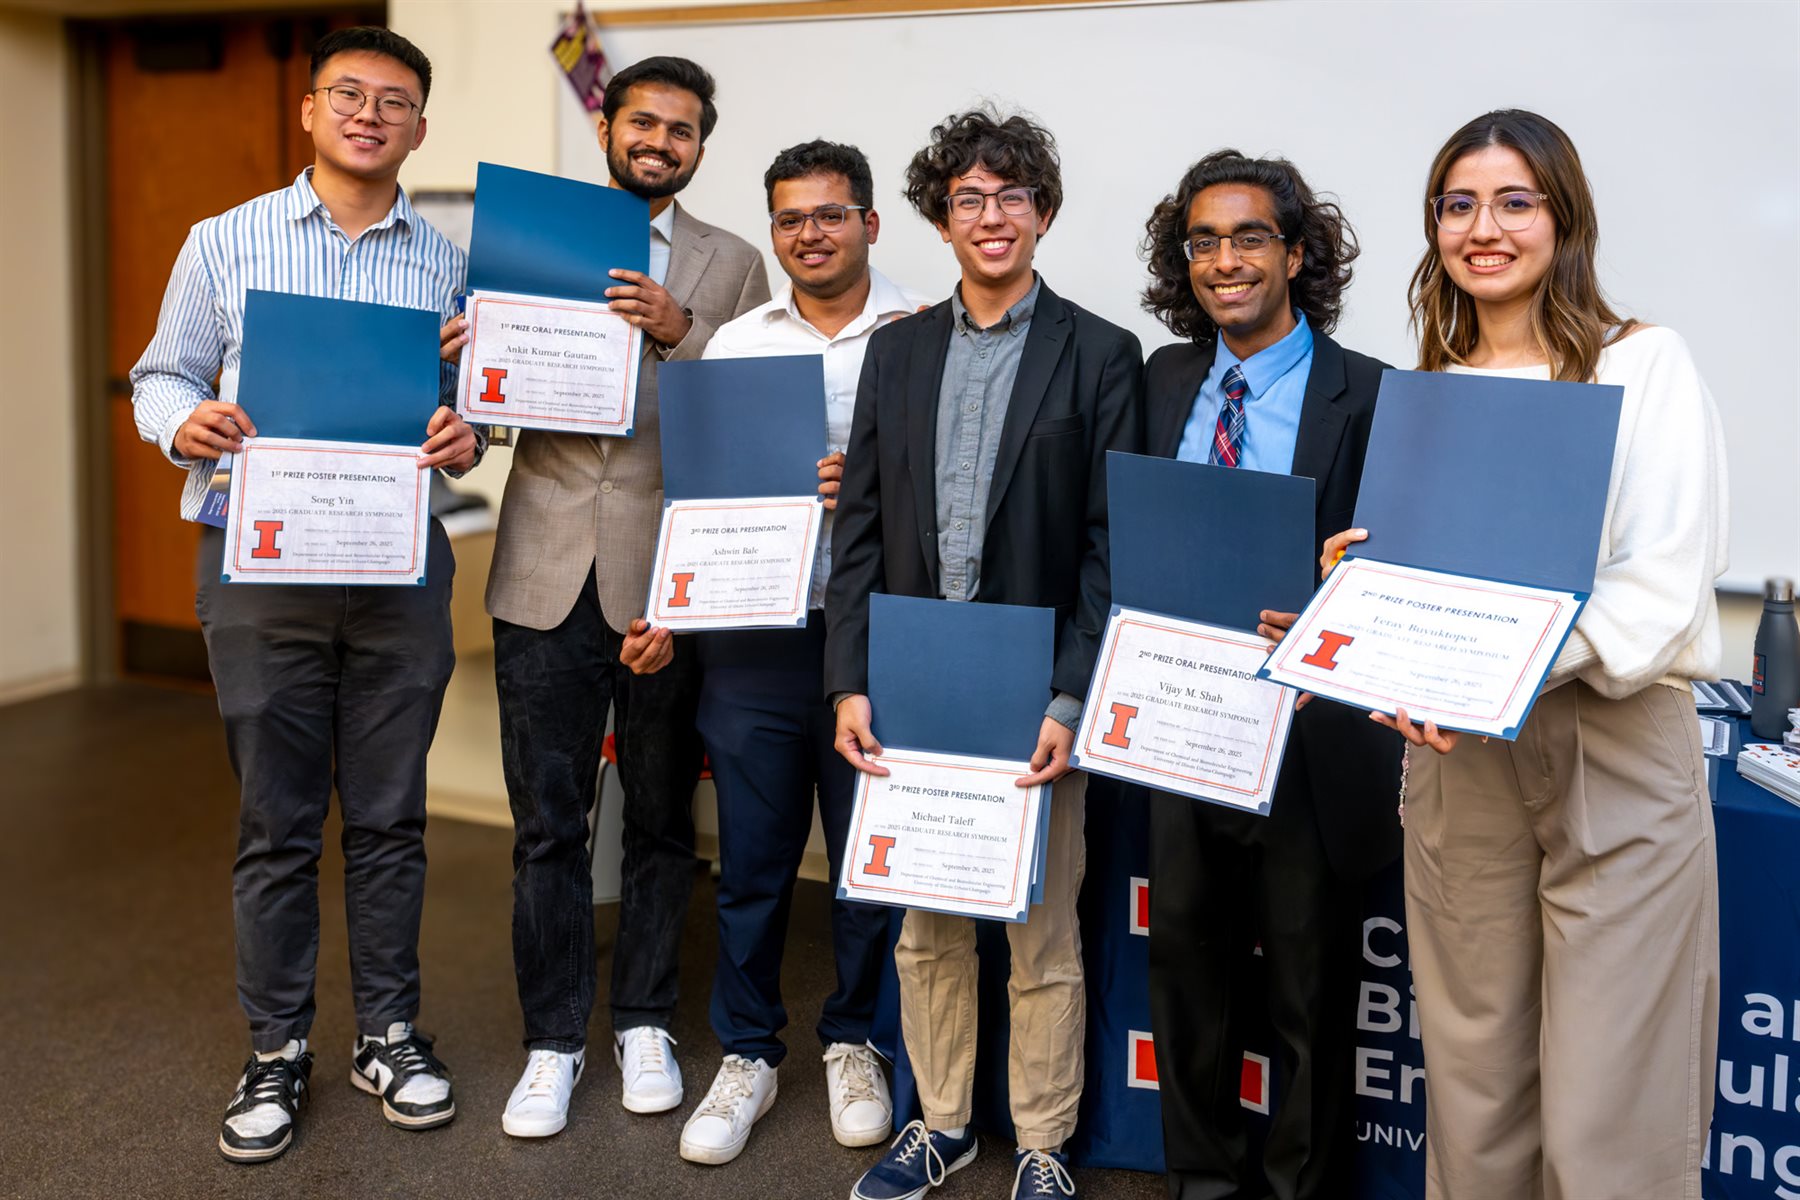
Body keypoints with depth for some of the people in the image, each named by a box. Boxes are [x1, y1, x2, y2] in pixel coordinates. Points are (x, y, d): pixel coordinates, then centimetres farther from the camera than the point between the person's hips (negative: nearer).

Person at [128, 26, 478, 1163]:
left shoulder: (447, 262, 10)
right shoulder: (225, 243, 6)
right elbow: (162, 375, 9)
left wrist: (468, 434, -11)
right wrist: (184, 423, -13)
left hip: (401, 566, 1)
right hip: (260, 562, -1)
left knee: (390, 816, 8)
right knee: (276, 822, 6)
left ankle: (390, 1035, 23)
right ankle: (277, 1050, 20)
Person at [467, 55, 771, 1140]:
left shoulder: (731, 266, 7)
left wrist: (681, 330, -16)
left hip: (667, 582, 0)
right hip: (548, 578, 1)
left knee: (662, 820, 11)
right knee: (548, 825, 6)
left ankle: (646, 1024, 27)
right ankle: (555, 1039, 21)